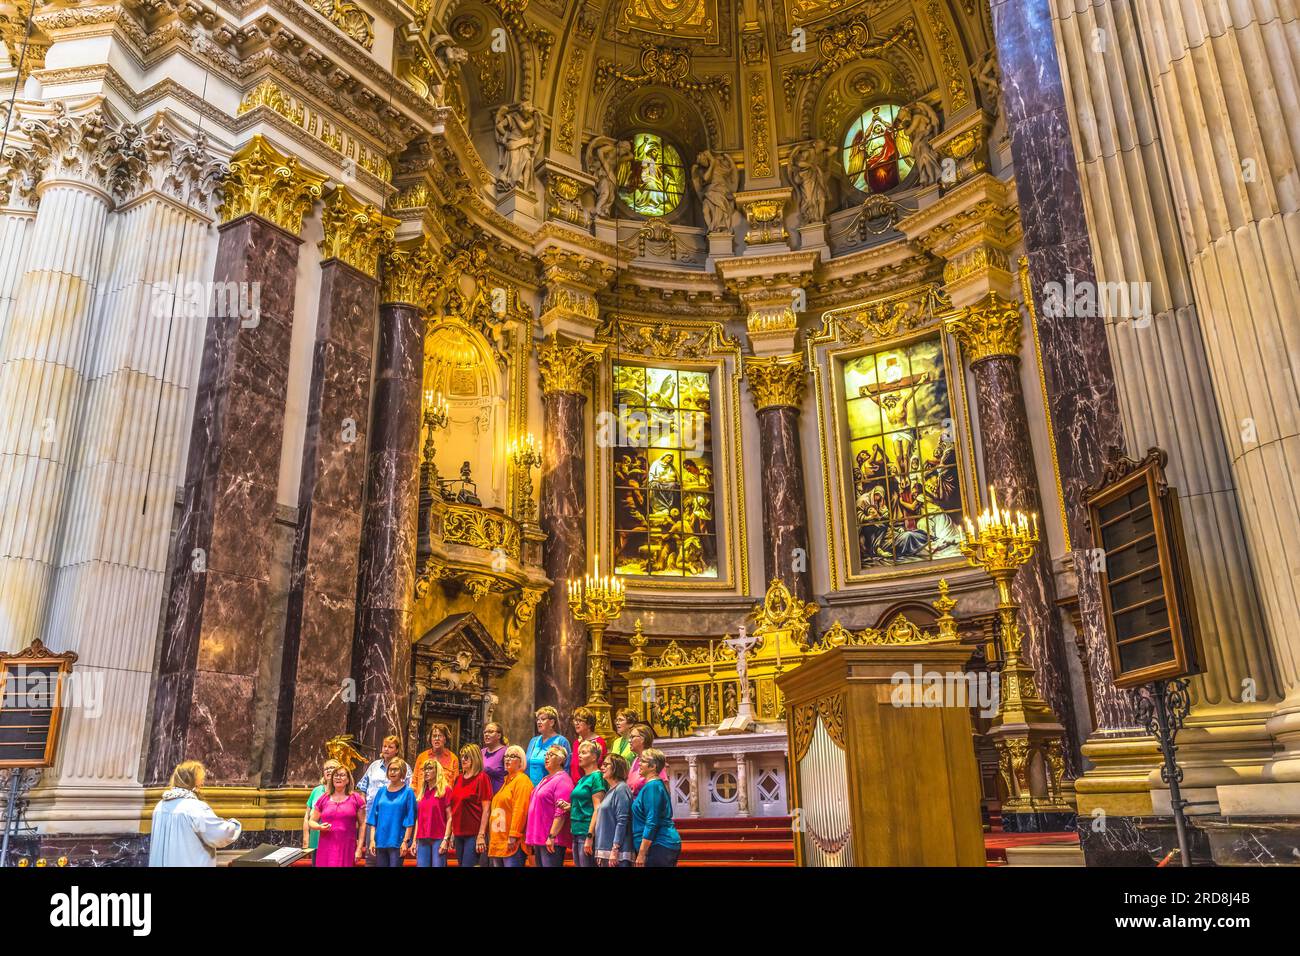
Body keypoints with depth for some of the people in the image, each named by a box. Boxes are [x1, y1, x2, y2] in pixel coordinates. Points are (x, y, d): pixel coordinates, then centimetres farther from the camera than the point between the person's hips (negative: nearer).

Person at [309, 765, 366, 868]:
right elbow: (312, 822, 15)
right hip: (326, 849, 2)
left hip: (347, 849, -2)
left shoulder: (356, 798, 3)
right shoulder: (323, 799, 9)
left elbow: (362, 825, 4)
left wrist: (359, 848, -2)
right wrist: (320, 827, -8)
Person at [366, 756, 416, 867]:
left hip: (397, 842, -4)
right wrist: (372, 840, 2)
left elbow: (410, 820, -4)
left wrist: (405, 841, -10)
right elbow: (374, 817, 10)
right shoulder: (381, 792, 10)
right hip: (380, 841, 4)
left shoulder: (408, 792, -1)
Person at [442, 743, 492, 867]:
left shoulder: (482, 778, -6)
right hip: (459, 834, 7)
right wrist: (447, 836, 11)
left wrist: (481, 836, -15)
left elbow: (486, 810, -10)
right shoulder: (458, 779, 11)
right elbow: (454, 809, 15)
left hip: (474, 834, -7)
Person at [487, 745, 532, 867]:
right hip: (498, 841, 9)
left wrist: (513, 836, -22)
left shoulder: (522, 780, -9)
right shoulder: (507, 781, 19)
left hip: (511, 843, -9)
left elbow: (520, 810, -18)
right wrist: (492, 838, 18)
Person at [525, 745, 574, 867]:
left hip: (552, 841, -9)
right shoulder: (545, 780, 19)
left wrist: (552, 836, -22)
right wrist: (533, 838, 20)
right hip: (538, 839, 9)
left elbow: (561, 812, -18)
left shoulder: (562, 780, -10)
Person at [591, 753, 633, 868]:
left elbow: (622, 822, -16)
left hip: (618, 854, -9)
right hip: (605, 851, 9)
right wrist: (600, 854, 18)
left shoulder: (621, 789, -9)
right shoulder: (610, 791, 17)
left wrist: (615, 850, -20)